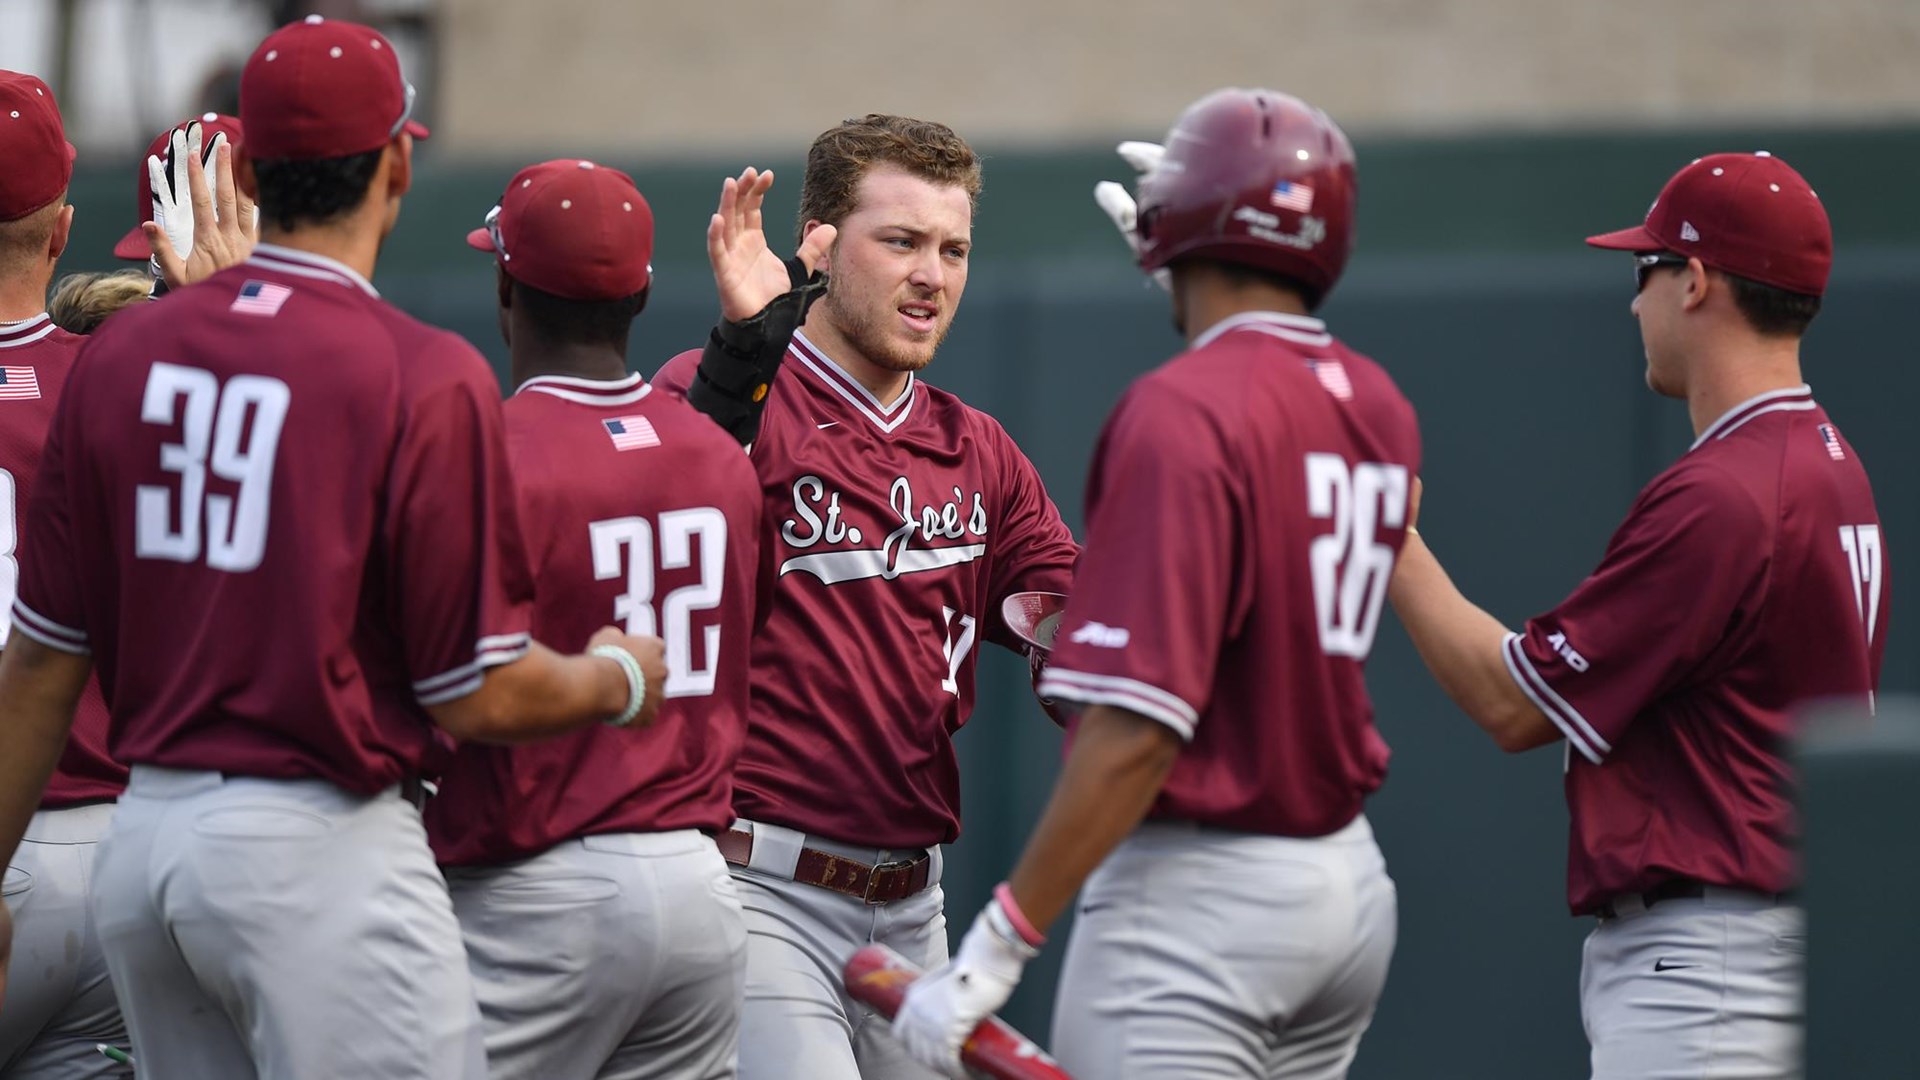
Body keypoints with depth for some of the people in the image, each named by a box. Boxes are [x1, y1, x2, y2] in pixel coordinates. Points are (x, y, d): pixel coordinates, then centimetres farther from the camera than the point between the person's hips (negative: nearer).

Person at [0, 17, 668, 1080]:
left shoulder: (121, 352, 5)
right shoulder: (426, 378, -11)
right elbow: (479, 699, -10)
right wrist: (620, 682, 11)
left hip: (141, 836, 7)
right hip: (320, 853, -7)